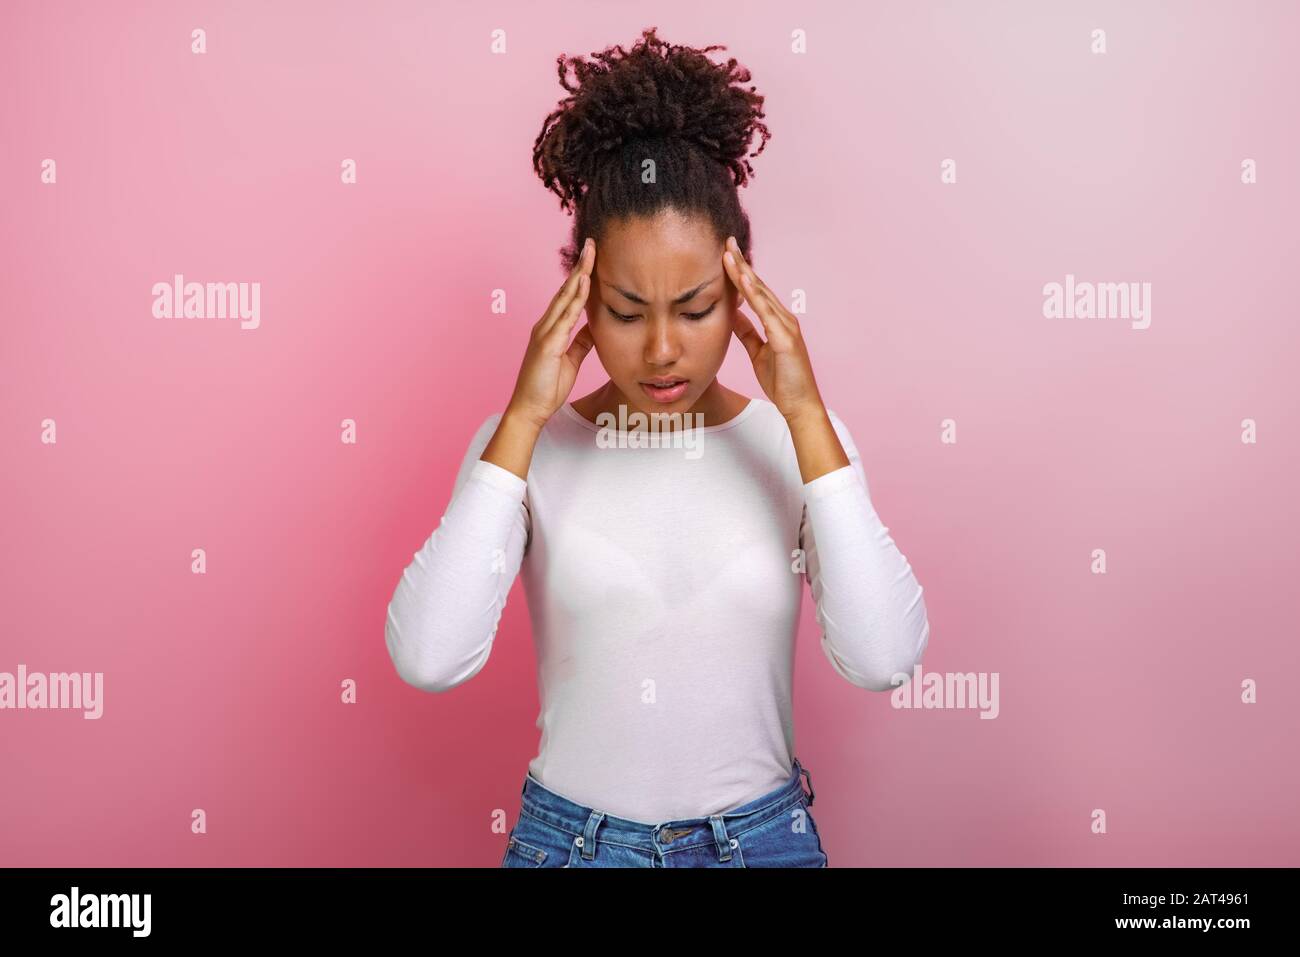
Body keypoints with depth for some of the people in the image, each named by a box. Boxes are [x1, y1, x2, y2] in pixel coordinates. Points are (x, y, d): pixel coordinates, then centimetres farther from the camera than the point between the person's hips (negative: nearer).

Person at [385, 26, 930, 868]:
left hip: (762, 835, 1)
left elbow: (883, 659, -19)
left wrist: (806, 413, -20)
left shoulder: (796, 441, -7)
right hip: (569, 837, 0)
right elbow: (428, 659, -22)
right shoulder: (526, 446, -9)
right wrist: (525, 417, -21)